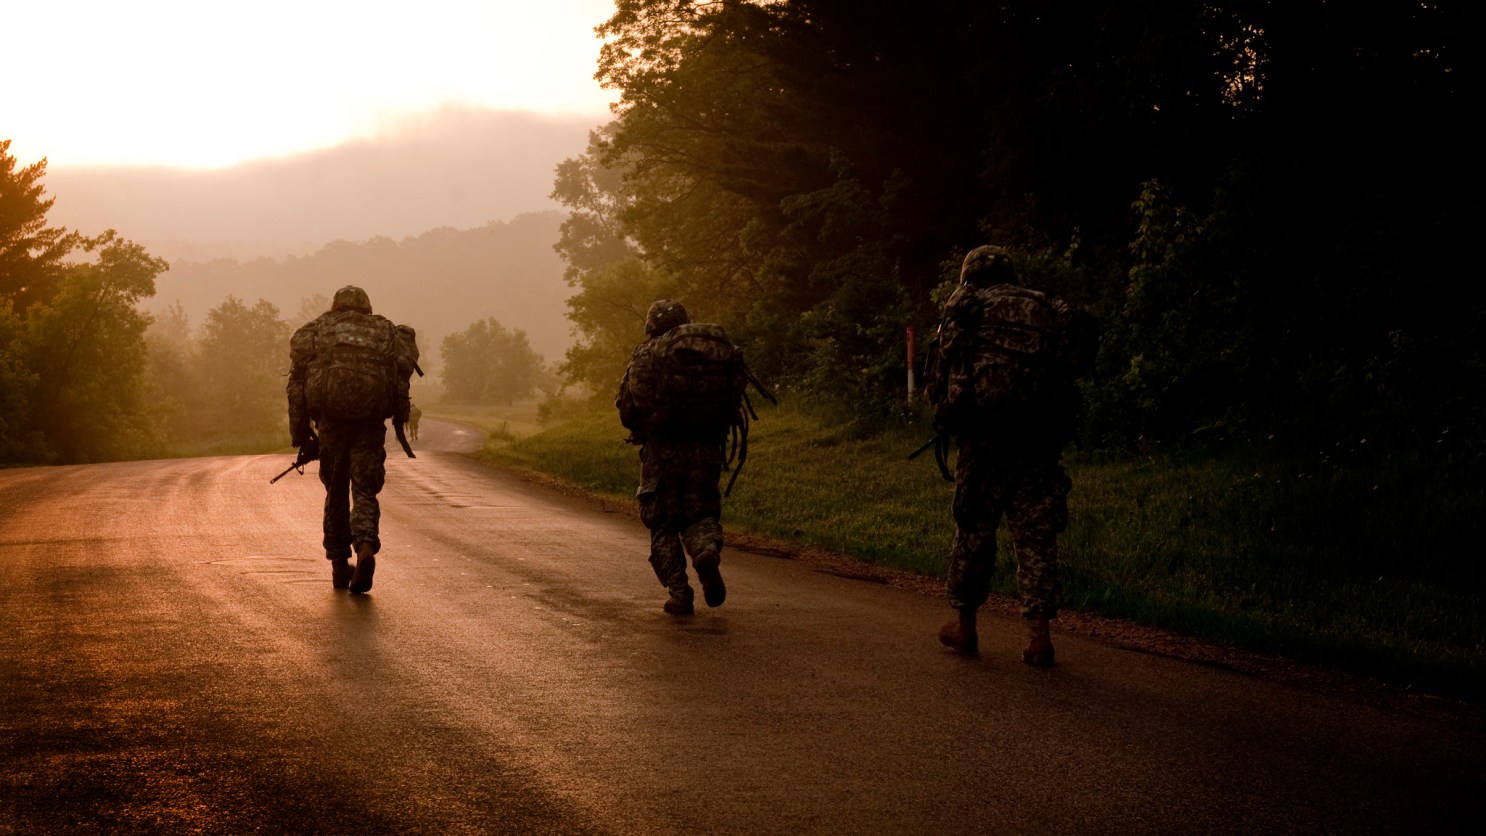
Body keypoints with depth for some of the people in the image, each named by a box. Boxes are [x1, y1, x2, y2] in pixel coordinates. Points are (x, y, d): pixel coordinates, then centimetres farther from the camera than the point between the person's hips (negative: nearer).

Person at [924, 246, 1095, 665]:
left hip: (986, 429, -2)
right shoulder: (1046, 306, 18)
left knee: (974, 526, 11)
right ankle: (1039, 633, -1)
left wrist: (945, 409, 20)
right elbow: (1081, 329, 4)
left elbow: (939, 372, 4)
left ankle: (964, 622, 20)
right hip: (1043, 433, 2)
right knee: (1036, 532, 6)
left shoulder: (964, 303, 9)